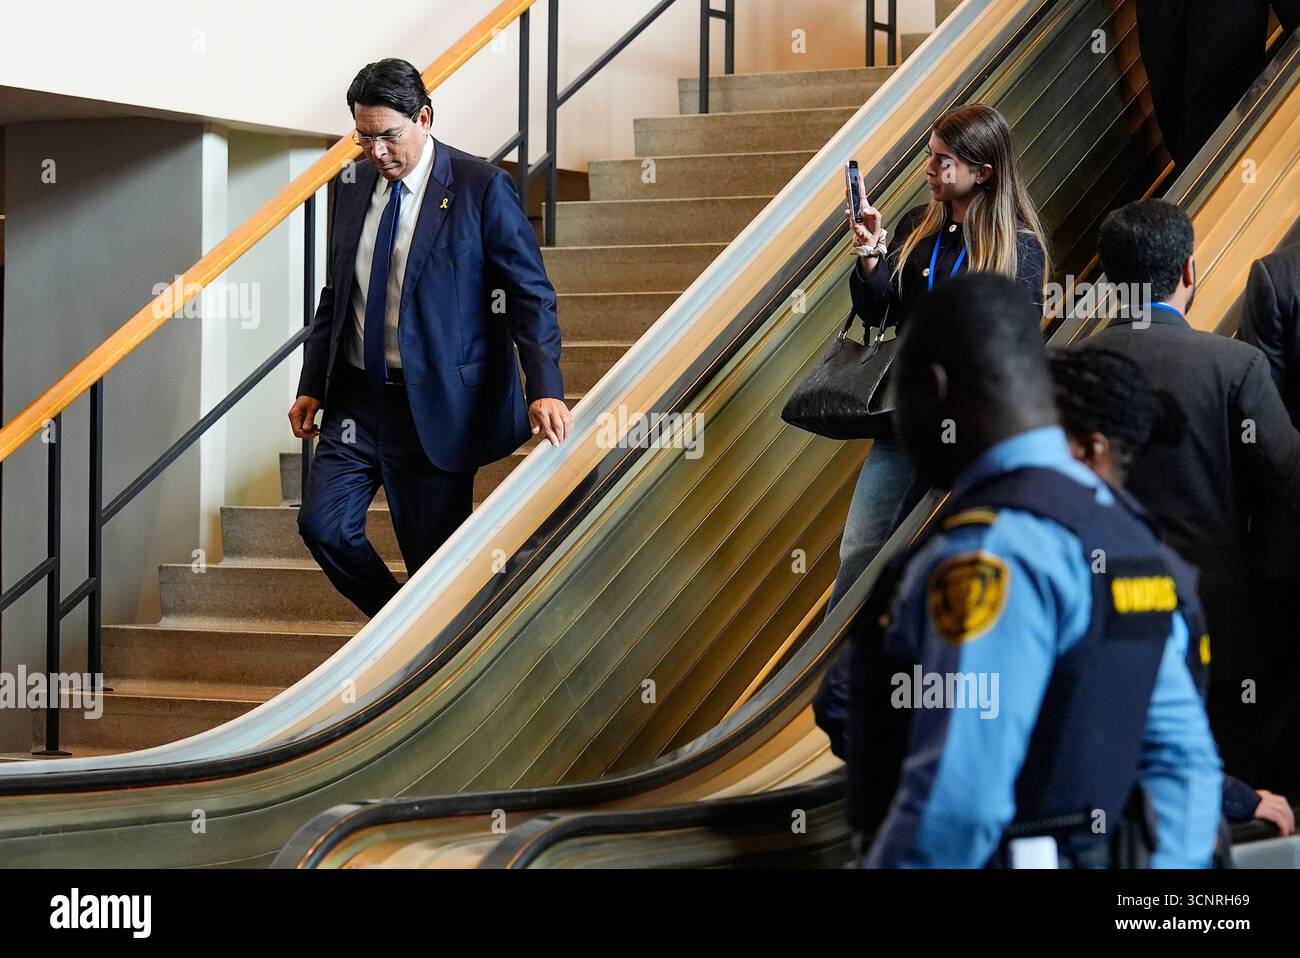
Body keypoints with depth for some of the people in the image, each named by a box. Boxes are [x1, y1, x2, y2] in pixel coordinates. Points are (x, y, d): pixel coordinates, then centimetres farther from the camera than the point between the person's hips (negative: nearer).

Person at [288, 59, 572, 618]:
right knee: (323, 525, -3)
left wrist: (545, 389, -19)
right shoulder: (353, 186, 9)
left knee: (434, 559, -1)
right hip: (358, 400, 5)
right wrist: (311, 387, 13)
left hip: (437, 406, -5)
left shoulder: (482, 188, -8)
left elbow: (531, 294, -8)